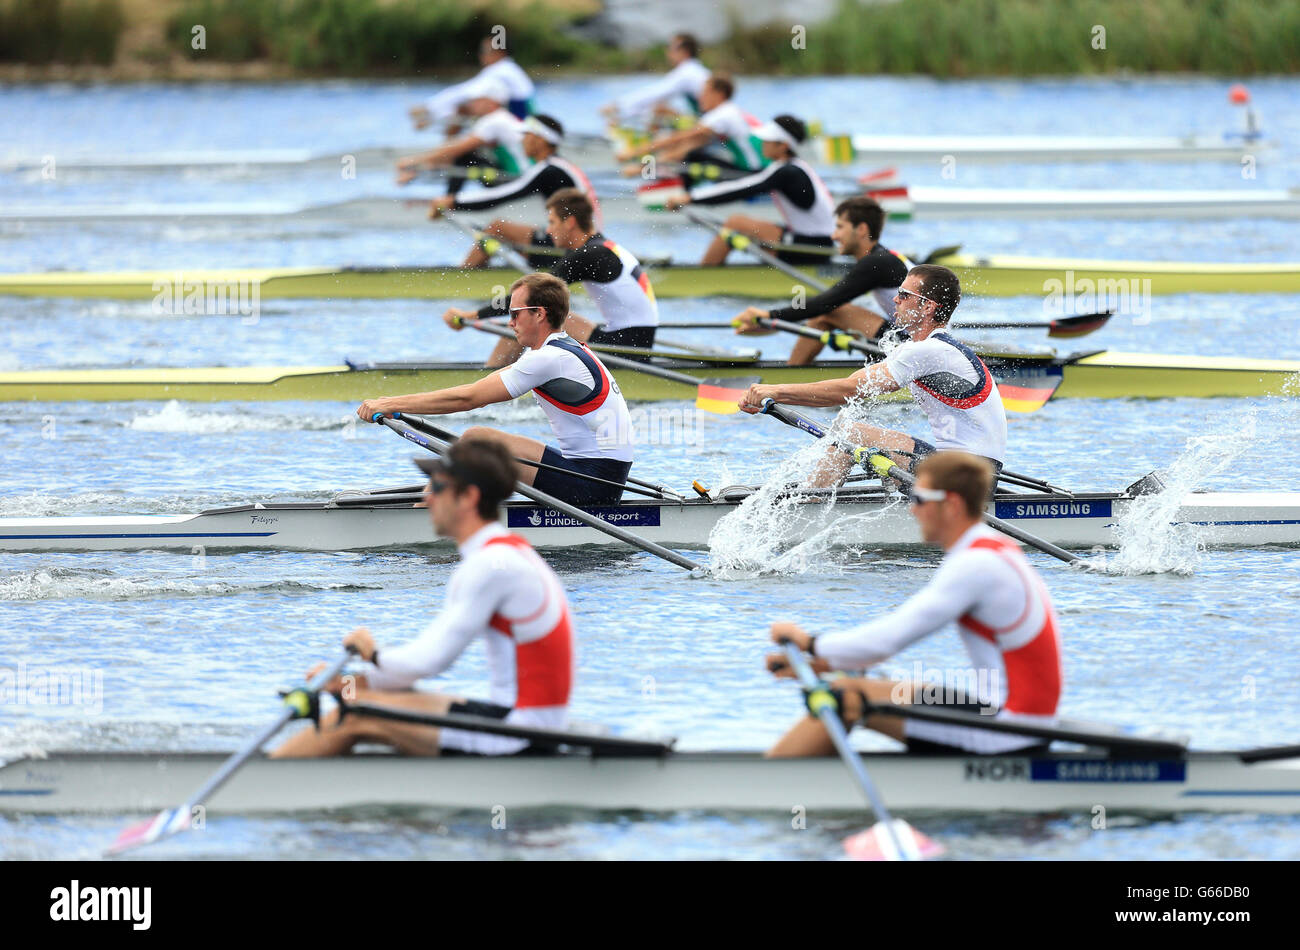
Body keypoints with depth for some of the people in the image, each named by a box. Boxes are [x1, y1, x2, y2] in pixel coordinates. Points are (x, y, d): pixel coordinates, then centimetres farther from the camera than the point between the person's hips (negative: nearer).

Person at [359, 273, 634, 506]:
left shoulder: (551, 359, -16)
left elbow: (467, 398, -17)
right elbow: (478, 390, 15)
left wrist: (391, 405, -11)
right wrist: (395, 404, 10)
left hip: (596, 481, -10)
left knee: (477, 440, -11)